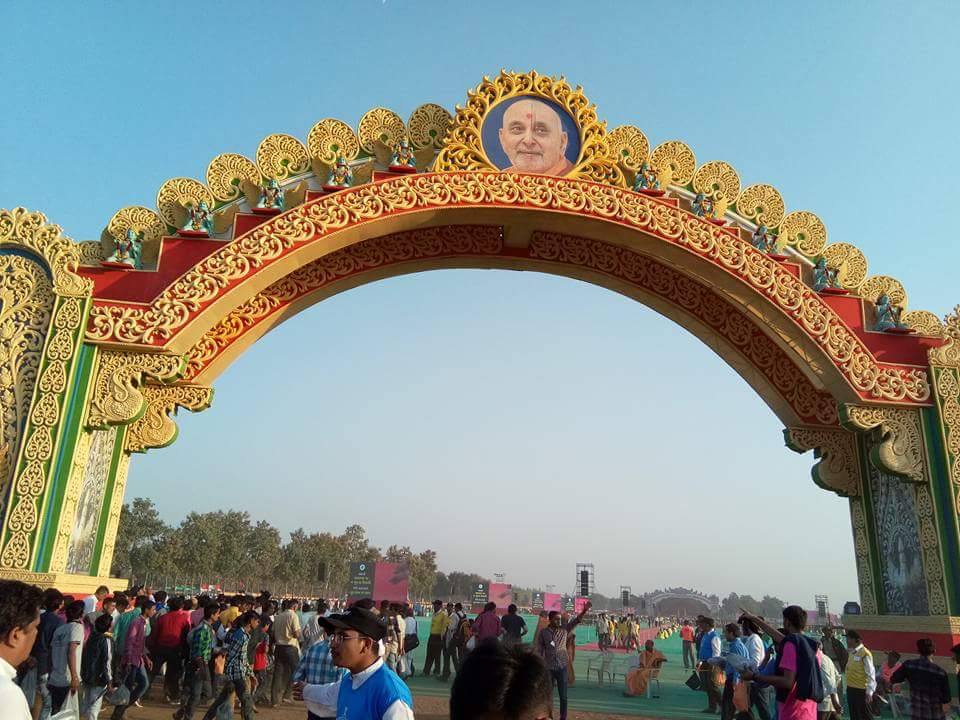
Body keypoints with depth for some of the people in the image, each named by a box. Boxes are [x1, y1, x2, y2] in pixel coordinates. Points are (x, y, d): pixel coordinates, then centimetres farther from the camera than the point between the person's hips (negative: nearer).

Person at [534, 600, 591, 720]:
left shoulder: (564, 629, 0)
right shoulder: (543, 632, -4)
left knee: (563, 696, 6)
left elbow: (576, 621, -11)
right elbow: (539, 650, 0)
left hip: (562, 667, 1)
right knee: (548, 695, 9)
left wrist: (584, 610, -26)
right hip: (548, 668, -1)